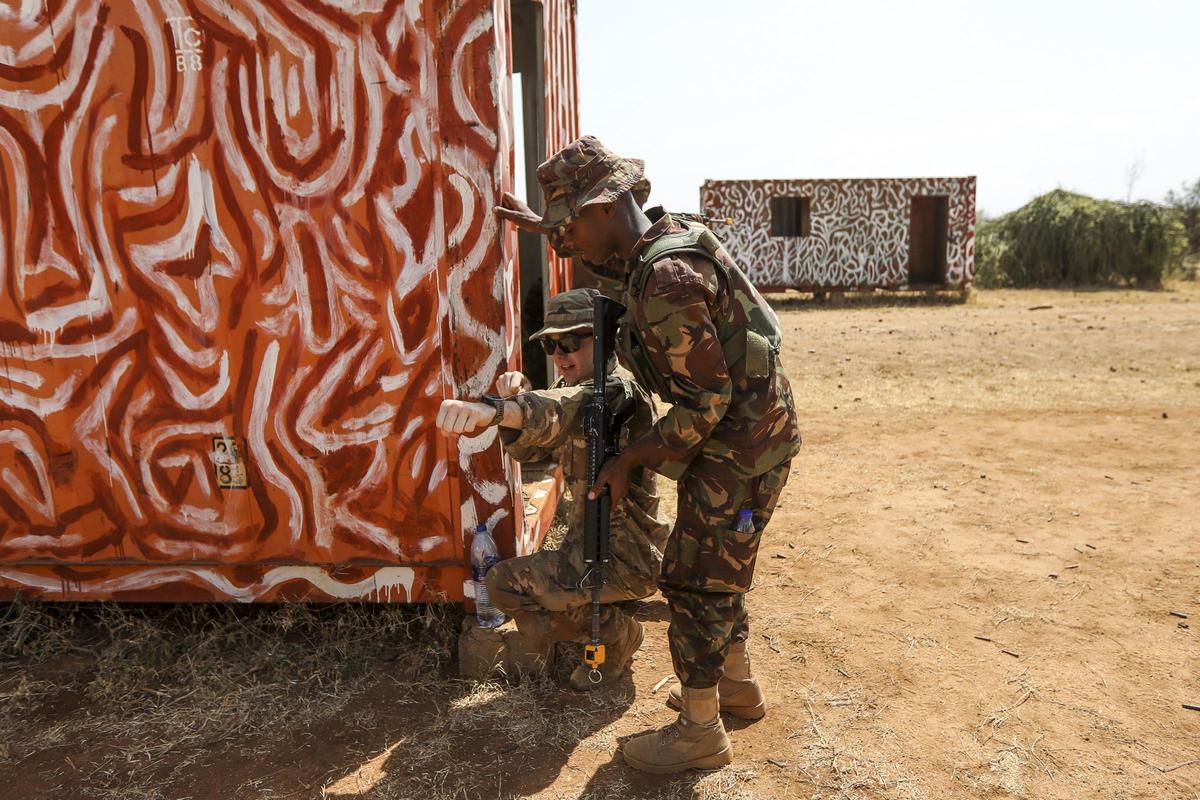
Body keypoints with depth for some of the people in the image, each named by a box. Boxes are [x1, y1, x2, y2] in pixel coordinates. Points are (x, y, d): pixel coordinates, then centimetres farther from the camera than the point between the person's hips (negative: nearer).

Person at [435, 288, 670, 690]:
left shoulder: (617, 390, -22)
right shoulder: (577, 386, 8)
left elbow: (562, 407, -46)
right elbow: (528, 450, 8)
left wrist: (494, 410, -67)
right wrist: (514, 401, -13)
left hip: (623, 558, -9)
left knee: (505, 583, -16)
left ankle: (616, 633, 2)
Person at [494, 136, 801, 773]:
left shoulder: (664, 281, -28)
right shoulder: (669, 235, 4)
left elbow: (708, 400, -26)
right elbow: (620, 257, 29)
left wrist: (628, 460, -16)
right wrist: (543, 225, 24)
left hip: (739, 446, -10)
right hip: (744, 435, 10)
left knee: (694, 580, 1)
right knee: (720, 569, 22)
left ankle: (699, 732, 18)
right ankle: (737, 685, 40)